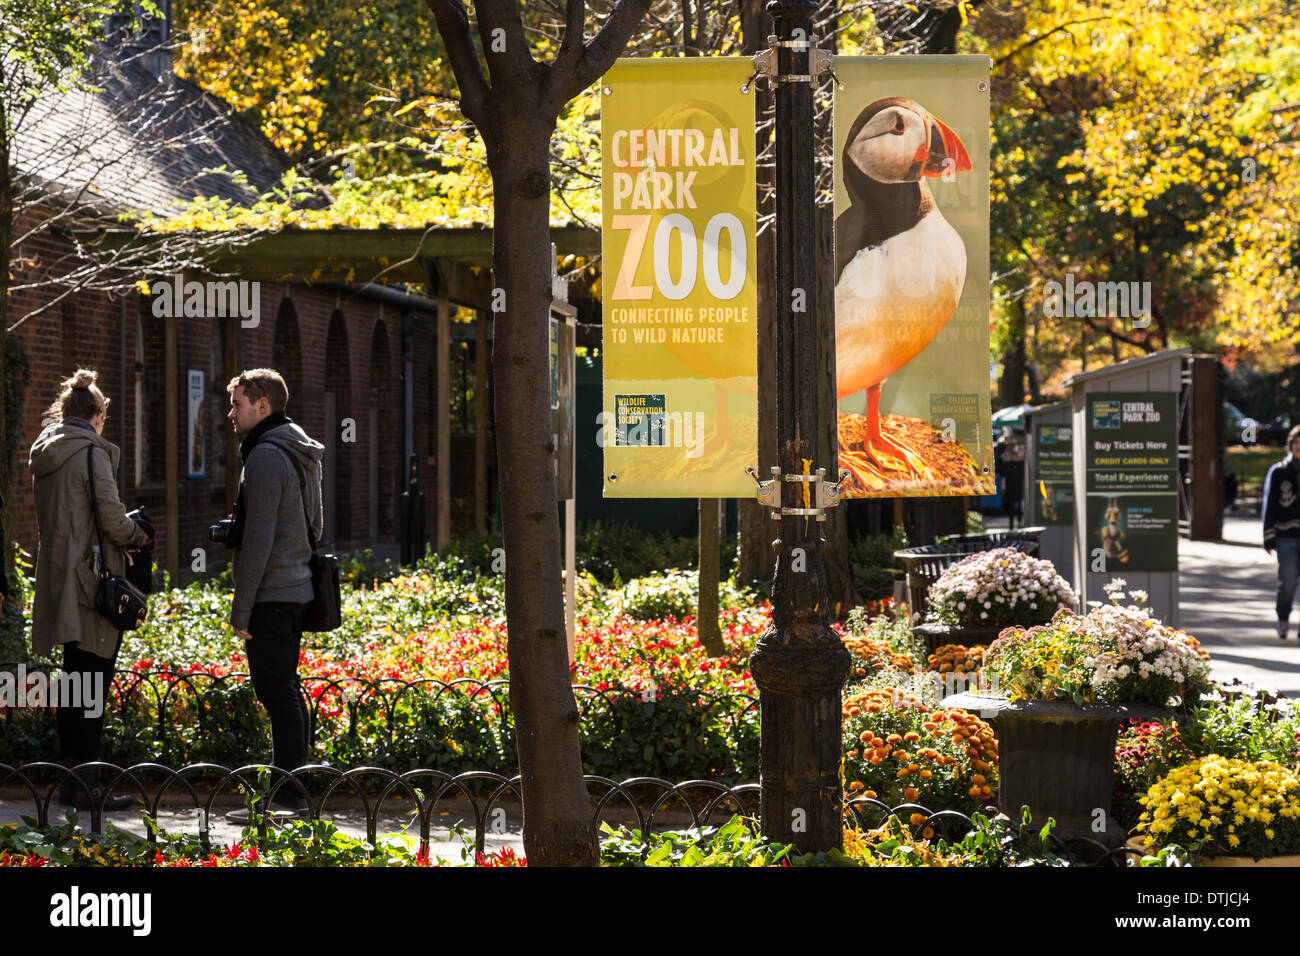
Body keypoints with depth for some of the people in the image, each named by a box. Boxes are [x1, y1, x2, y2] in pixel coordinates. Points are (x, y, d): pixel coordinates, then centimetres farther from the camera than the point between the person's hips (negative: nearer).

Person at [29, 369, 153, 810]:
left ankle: (73, 777, 18)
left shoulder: (44, 455, 12)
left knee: (75, 682, 15)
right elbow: (114, 522, -15)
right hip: (93, 583, -8)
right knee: (91, 686, -5)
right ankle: (85, 784, -4)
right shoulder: (92, 452, -13)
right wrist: (144, 537, 4)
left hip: (58, 582, 8)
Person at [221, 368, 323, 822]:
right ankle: (295, 792, 16)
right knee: (287, 692, 13)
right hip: (297, 588, 10)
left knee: (277, 693, -8)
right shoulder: (300, 455, 16)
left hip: (271, 593, -10)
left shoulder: (266, 457, -14)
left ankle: (287, 796, -8)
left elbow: (259, 538, -19)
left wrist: (241, 607, -17)